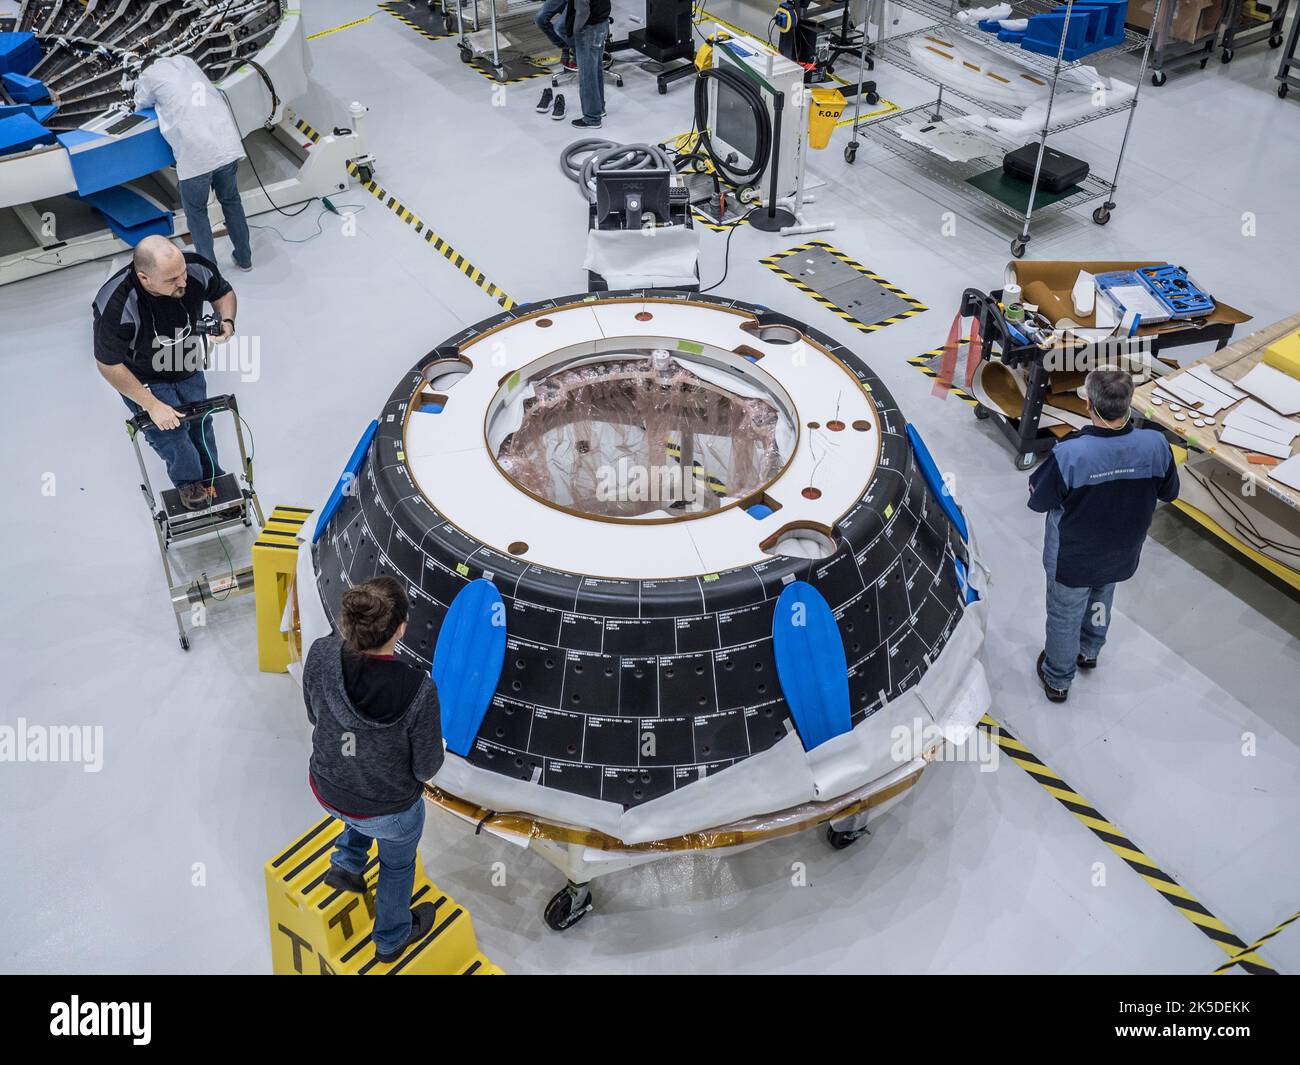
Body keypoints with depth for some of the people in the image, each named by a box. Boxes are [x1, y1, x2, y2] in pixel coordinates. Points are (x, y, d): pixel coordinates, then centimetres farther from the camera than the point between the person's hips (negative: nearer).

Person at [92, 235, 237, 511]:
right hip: (144, 380, -4)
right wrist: (153, 406, -26)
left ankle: (211, 480, 45)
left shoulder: (196, 268, -28)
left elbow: (224, 292, -4)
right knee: (169, 432, -19)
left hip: (190, 371, 5)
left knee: (201, 424, 19)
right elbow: (108, 365, -27)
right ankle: (189, 481, 12)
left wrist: (227, 321, -25)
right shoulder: (114, 306, -40)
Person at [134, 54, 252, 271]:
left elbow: (143, 103, 25)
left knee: (196, 211, 13)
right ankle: (244, 258, 32)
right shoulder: (185, 61, 22)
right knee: (231, 200, 23)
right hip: (228, 145, 5)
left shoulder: (149, 75, 7)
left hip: (195, 156, -5)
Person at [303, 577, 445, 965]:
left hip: (326, 790, 3)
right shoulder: (418, 690, -37)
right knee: (398, 864, 32)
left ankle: (346, 865, 47)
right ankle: (391, 939, 56)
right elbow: (426, 768, -20)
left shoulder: (320, 655, -26)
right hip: (390, 813, -3)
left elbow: (315, 717, -5)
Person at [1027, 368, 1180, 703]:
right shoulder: (1155, 445, -23)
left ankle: (1057, 679, 43)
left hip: (1073, 560, -4)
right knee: (1101, 600, 34)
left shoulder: (1069, 454, -36)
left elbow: (1038, 502, -21)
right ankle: (1088, 651, 60)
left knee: (1064, 617, 21)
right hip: (1121, 556, 4)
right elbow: (1169, 492, -5)